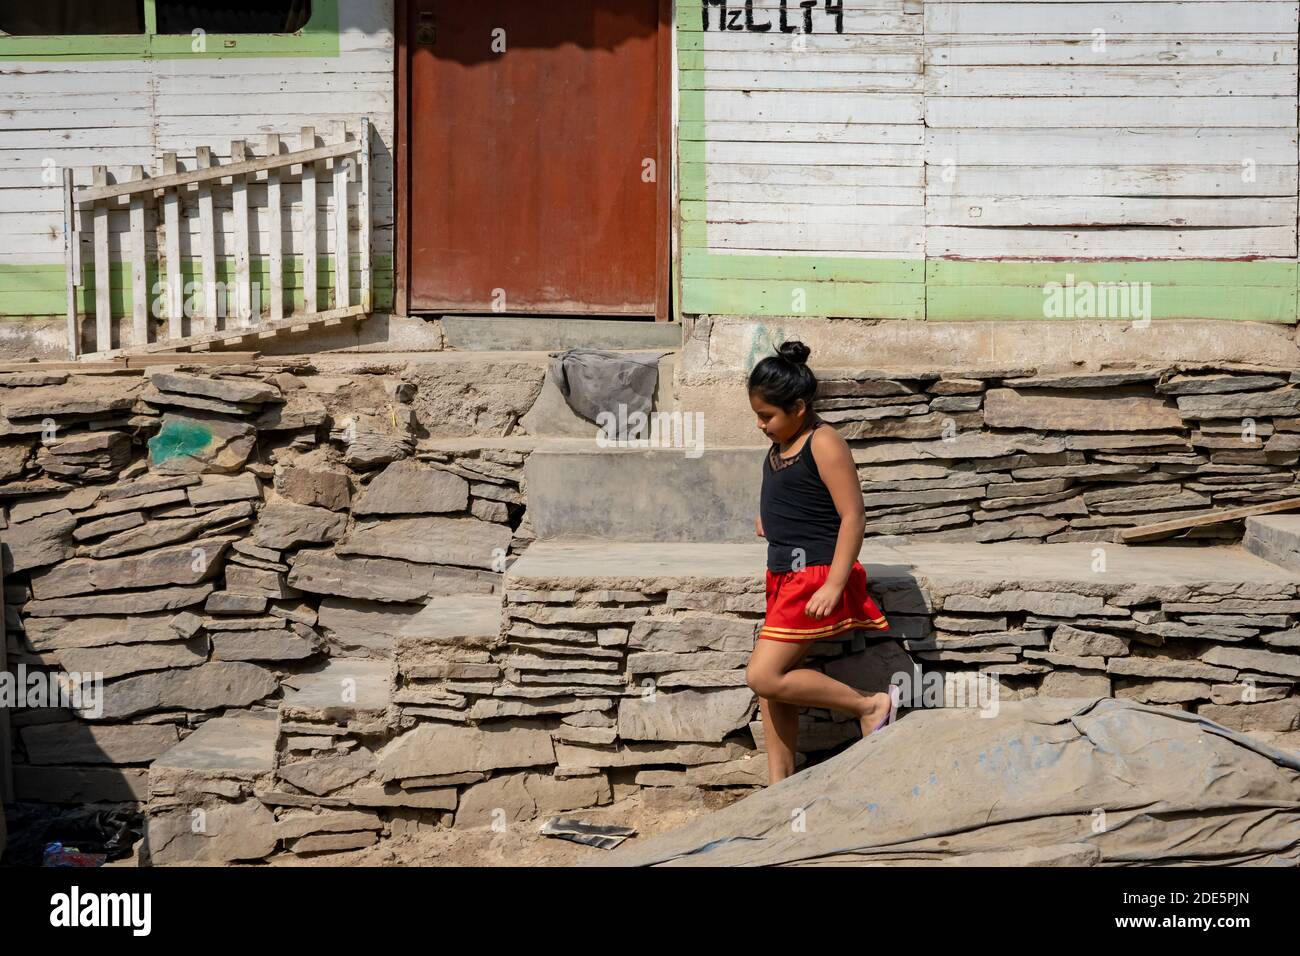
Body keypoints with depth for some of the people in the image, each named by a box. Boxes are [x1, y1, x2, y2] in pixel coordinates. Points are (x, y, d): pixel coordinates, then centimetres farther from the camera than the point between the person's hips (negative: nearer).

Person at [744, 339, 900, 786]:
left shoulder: (823, 444, -14)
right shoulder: (779, 447, 12)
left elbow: (853, 516, -18)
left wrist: (834, 585, -23)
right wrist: (770, 520, 11)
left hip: (815, 577, -9)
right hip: (783, 576, 9)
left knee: (763, 676, -15)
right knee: (771, 687, 8)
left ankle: (871, 705, -5)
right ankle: (780, 787, 14)